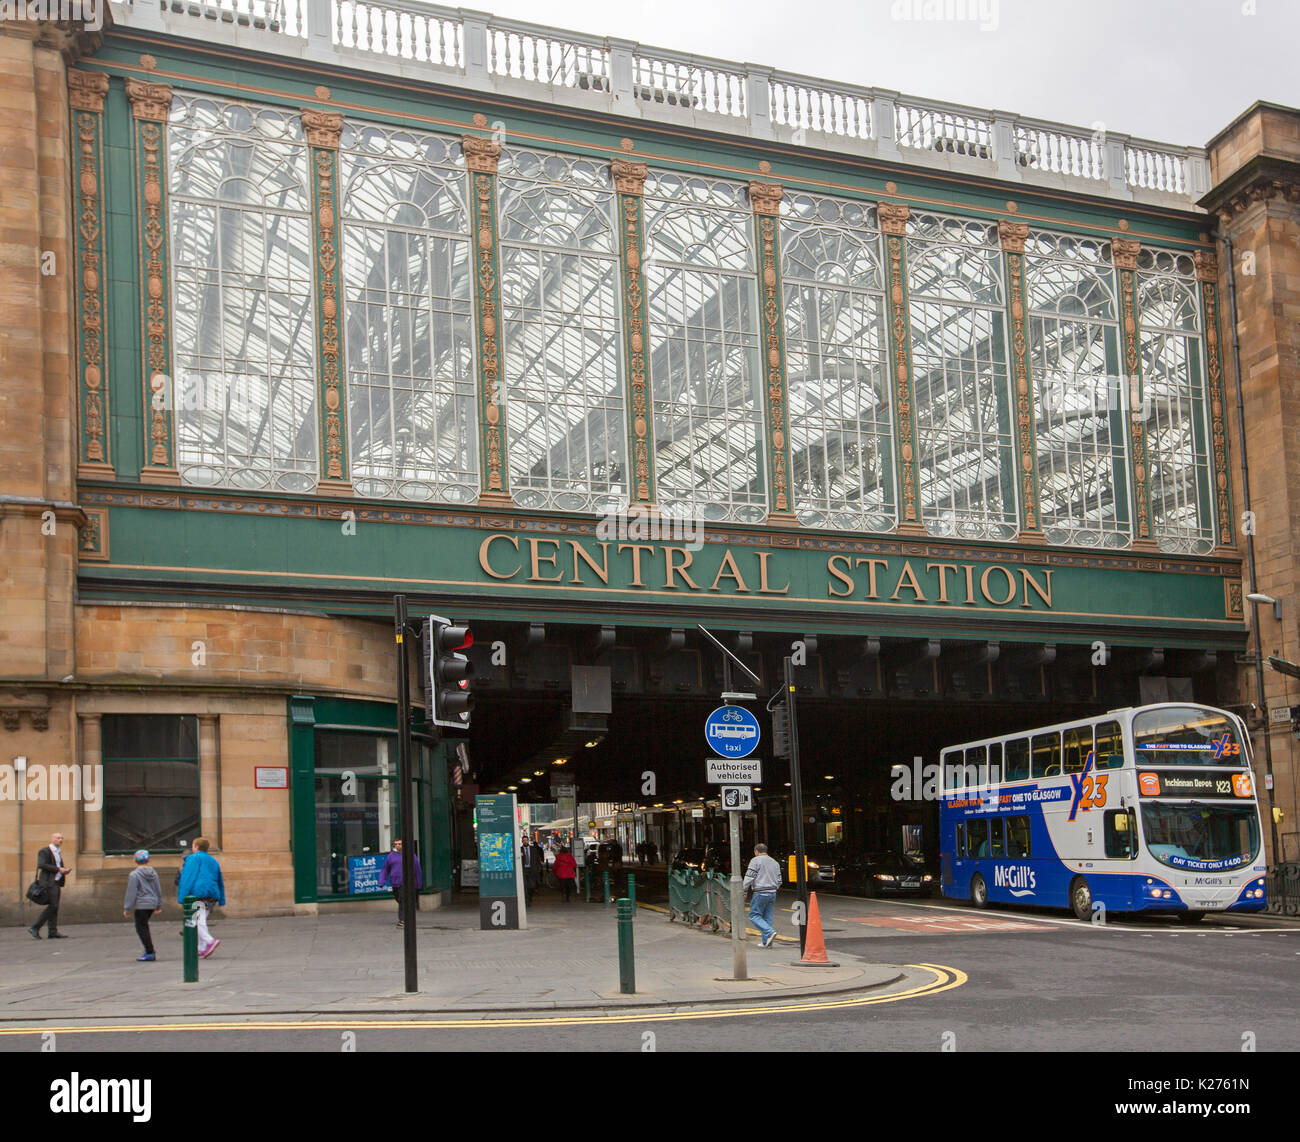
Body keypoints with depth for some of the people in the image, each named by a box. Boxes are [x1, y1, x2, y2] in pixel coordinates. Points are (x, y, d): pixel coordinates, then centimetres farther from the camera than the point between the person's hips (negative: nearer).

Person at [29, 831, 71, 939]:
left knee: (53, 907, 6)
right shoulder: (44, 851, -5)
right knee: (53, 906, -14)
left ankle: (52, 932, 5)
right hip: (49, 882, -9)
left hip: (56, 882, 9)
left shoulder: (58, 852, 22)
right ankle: (35, 928, -9)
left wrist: (64, 870, 7)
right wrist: (58, 869, -19)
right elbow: (41, 865, -18)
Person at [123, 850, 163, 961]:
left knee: (141, 928, -3)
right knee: (144, 926, 22)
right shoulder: (153, 873, 8)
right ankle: (148, 949, 21)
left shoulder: (134, 874, -12)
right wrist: (159, 905, 22)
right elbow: (158, 890, 13)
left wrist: (127, 909, -7)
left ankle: (150, 953, -9)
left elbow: (131, 893, -13)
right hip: (152, 903, 7)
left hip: (141, 905, -7)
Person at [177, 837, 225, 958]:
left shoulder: (193, 858, 3)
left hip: (198, 892, -7)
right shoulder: (213, 861, 24)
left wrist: (182, 897, -10)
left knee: (198, 921, -12)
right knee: (201, 920, 12)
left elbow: (187, 878, -7)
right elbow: (220, 882, 23)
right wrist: (221, 900, 24)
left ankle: (210, 941, -31)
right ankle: (202, 948, 5)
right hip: (212, 895, 7)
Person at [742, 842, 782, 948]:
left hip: (760, 893, -7)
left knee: (754, 915, -1)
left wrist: (744, 891, -7)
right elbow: (779, 881, 19)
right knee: (767, 917, 10)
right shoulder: (775, 863, 18)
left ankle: (770, 932, -18)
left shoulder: (756, 861, -5)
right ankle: (766, 942, 7)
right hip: (772, 893, 7)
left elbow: (749, 877, -11)